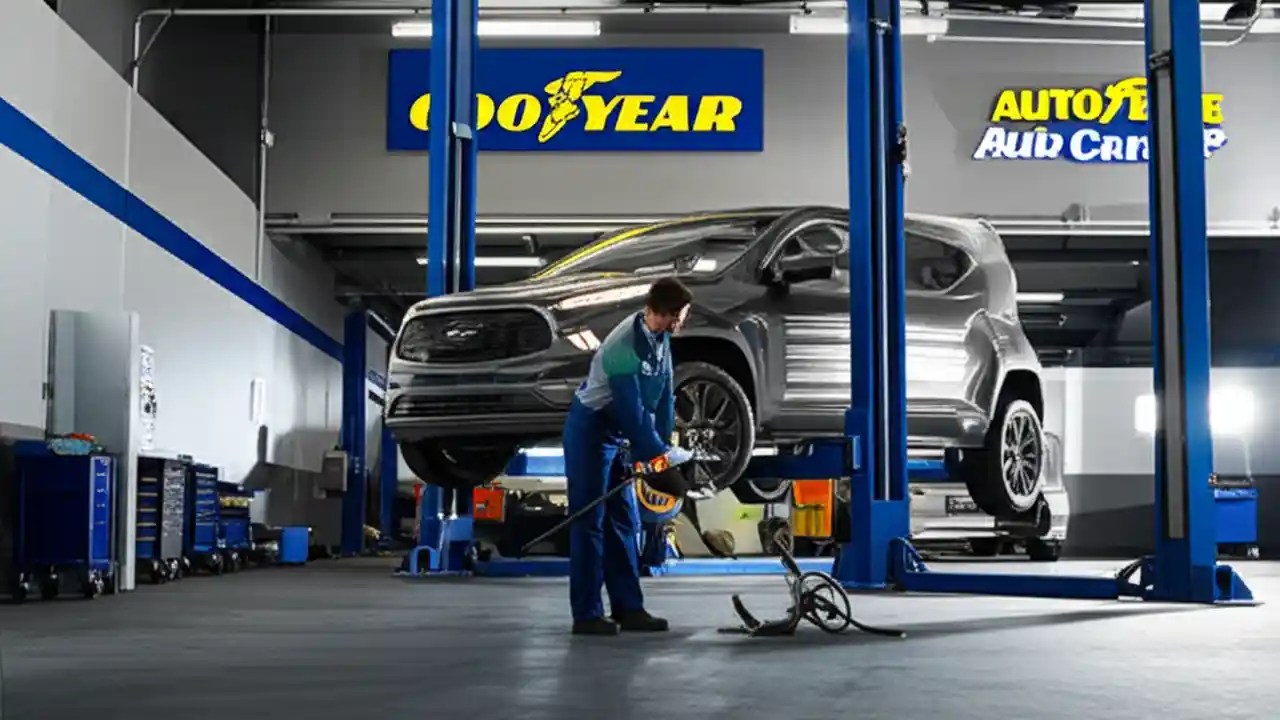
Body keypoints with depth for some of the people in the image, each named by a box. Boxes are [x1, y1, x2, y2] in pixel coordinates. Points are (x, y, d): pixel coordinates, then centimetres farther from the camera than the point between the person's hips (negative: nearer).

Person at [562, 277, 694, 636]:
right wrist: (658, 452, -20)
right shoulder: (624, 347, -28)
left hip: (618, 434, 9)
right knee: (589, 522, -7)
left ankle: (628, 608, 14)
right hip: (589, 431, -9)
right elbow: (631, 410, -27)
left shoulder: (660, 337, -2)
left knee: (624, 521, 9)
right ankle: (586, 614, -4)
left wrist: (662, 444, 0)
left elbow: (664, 393, 4)